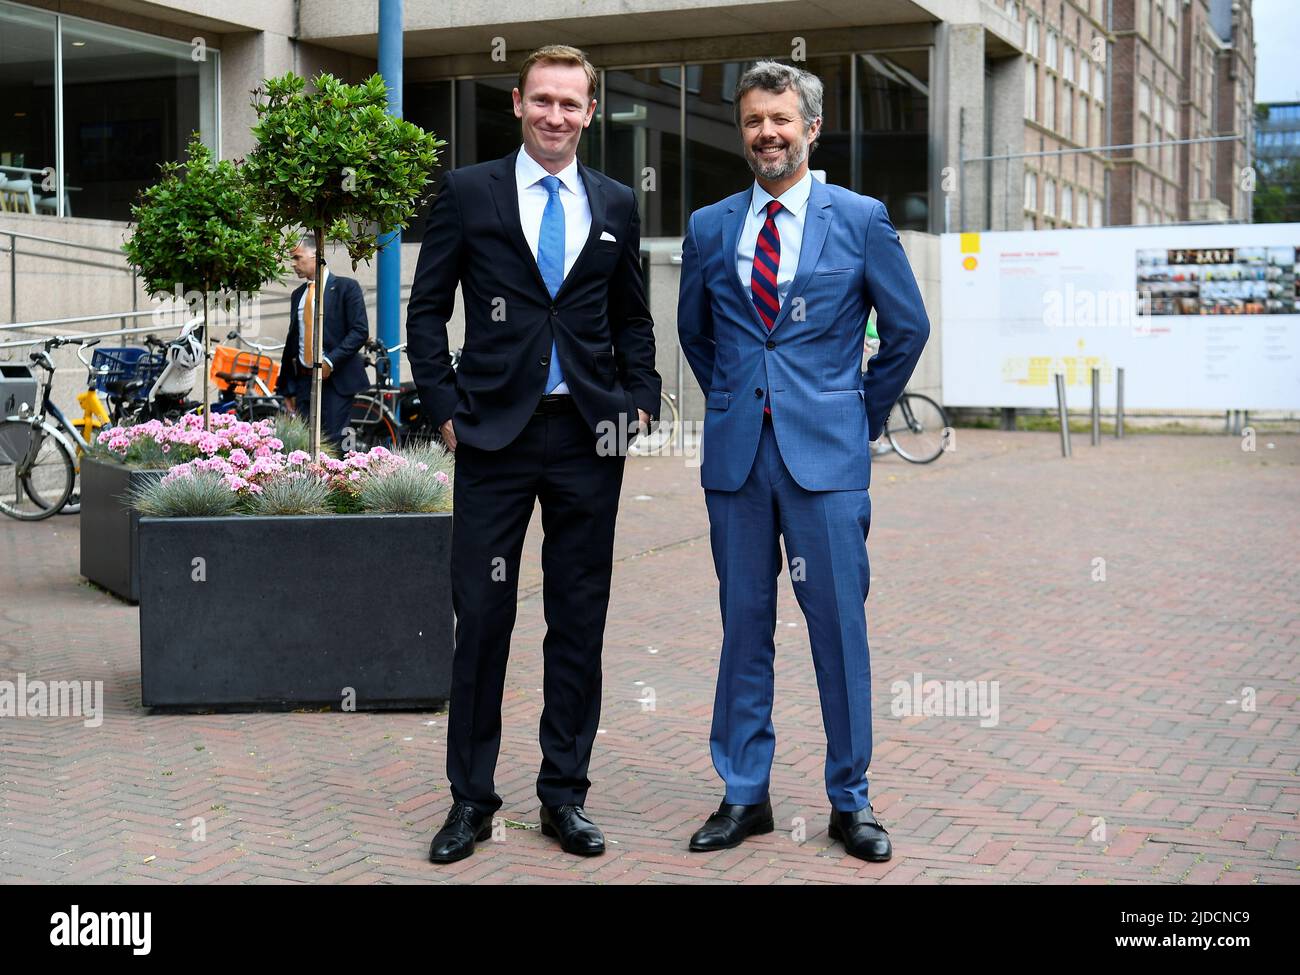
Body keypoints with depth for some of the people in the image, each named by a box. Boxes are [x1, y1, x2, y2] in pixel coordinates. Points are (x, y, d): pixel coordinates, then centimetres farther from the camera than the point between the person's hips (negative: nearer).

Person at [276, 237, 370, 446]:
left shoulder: (346, 287, -1)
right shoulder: (297, 295, 18)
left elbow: (360, 331, -9)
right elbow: (292, 340, 20)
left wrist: (331, 361, -18)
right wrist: (287, 389, 18)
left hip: (335, 378, -6)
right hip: (304, 380, 6)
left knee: (333, 441, -12)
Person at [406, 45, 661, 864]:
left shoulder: (616, 206, 10)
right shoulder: (468, 194, 2)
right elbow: (427, 311, 3)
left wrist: (640, 399, 5)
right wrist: (447, 407, -4)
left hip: (590, 438, 3)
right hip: (496, 433, -2)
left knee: (580, 620, 8)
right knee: (483, 617, 1)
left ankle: (565, 794, 20)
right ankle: (472, 798, 14)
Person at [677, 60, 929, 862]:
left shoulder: (861, 219, 1)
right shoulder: (709, 228, 9)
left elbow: (908, 328, 7)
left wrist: (865, 415, 9)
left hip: (826, 453, -3)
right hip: (737, 454, 3)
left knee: (839, 627, 0)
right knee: (744, 625, 8)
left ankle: (851, 800, 13)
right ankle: (745, 795, 18)